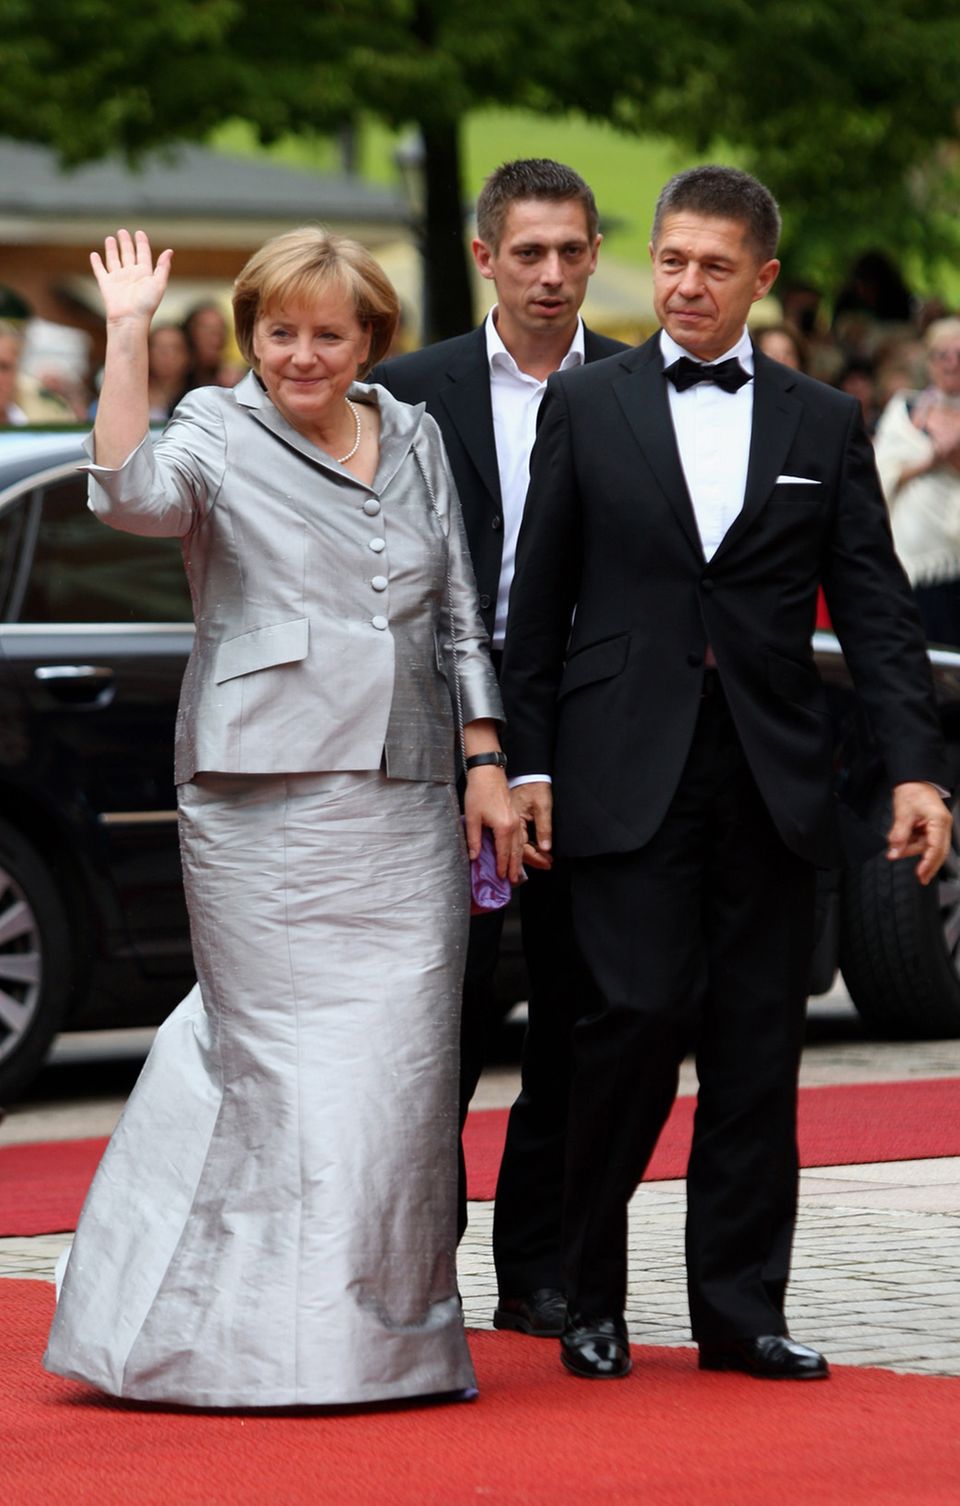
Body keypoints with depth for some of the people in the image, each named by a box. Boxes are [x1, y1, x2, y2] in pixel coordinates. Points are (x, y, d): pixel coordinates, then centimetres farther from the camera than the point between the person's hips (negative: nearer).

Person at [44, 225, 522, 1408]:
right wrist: (127, 337, -23)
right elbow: (131, 493, -22)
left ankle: (387, 1329, 14)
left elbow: (458, 613, 16)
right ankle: (282, 1339, 6)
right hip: (265, 803, -4)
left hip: (403, 802, 4)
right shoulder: (222, 434, 0)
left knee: (398, 1064, 2)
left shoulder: (414, 438, 14)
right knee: (286, 1061, -3)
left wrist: (486, 761, 10)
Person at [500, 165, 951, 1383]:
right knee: (640, 1018, -10)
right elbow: (538, 604, 7)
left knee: (757, 1047, 3)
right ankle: (590, 1300, 5)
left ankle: (741, 1308, 11)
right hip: (628, 774, -2)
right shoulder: (585, 407, 7)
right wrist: (528, 763, 1)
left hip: (772, 778, 2)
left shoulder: (822, 425, 10)